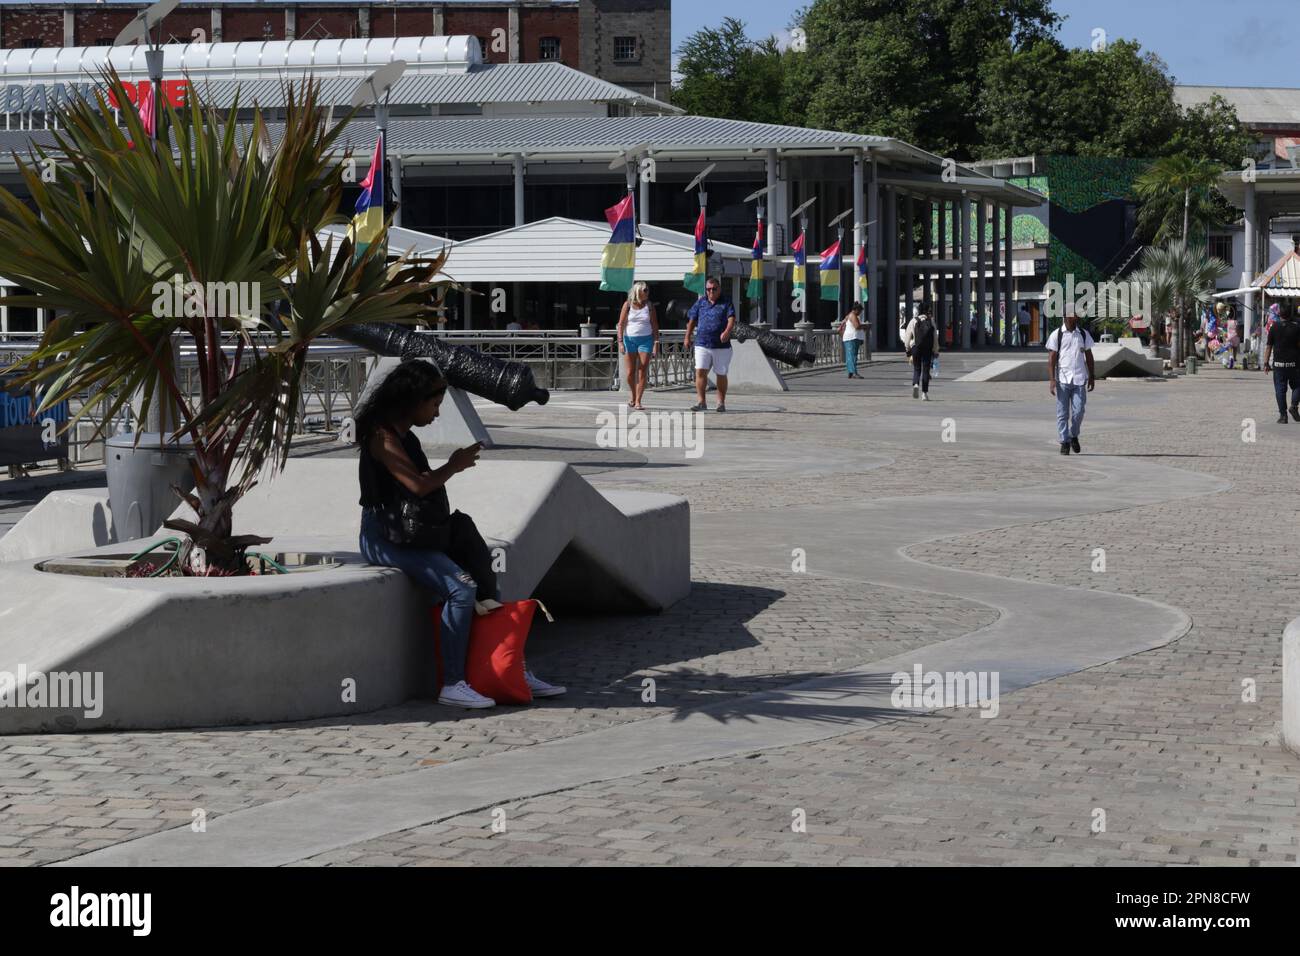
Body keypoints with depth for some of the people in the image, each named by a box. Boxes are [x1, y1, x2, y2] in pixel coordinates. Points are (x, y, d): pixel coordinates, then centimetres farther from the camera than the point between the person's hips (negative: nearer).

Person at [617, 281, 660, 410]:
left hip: (645, 340, 0)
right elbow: (621, 324, -1)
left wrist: (656, 343, -3)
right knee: (630, 372, 4)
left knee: (642, 372, -7)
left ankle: (638, 402, -5)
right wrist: (620, 342, -10)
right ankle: (633, 396, 27)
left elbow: (655, 325, 4)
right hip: (630, 339, 0)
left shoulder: (649, 305, 3)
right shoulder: (628, 305, -1)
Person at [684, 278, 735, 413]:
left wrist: (727, 331, -31)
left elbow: (732, 319, -13)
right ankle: (701, 402, -12)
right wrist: (687, 337, 14)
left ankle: (721, 403, 17)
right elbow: (692, 320, 17)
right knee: (700, 372, -11)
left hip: (722, 346, -2)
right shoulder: (700, 302, 10)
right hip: (702, 345, 2)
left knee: (721, 375, 7)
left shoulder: (726, 302, 1)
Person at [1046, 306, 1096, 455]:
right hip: (1062, 379, -2)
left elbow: (1089, 356, 15)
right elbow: (1051, 359, -3)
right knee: (1062, 413, 0)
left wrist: (1092, 376, 11)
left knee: (1078, 412, -3)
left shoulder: (1084, 334, 9)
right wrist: (1051, 380, -11)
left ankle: (1074, 436, 21)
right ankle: (1064, 442, 8)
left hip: (1079, 380, 2)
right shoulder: (1056, 335, 0)